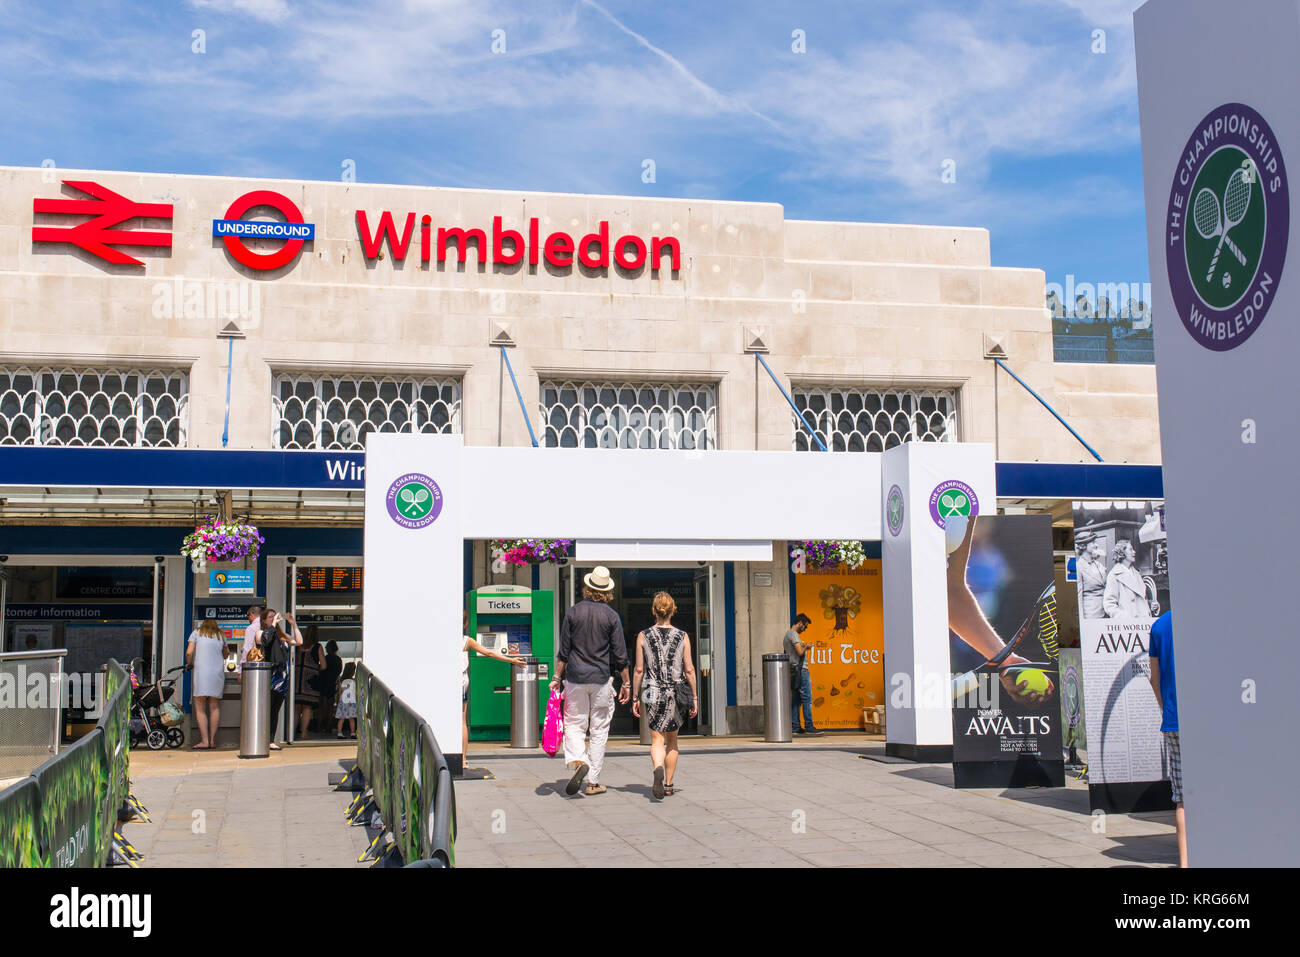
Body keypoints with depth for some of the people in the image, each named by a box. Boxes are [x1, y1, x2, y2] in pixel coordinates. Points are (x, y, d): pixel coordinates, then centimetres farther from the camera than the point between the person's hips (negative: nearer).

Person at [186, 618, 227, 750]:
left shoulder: (197, 632, 8)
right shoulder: (220, 635, 16)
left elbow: (189, 652, 0)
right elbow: (225, 656, 25)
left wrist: (190, 664, 17)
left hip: (202, 672, -3)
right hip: (218, 672, 3)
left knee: (200, 708, 0)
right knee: (214, 707, 10)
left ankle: (205, 741, -8)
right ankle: (212, 740, 8)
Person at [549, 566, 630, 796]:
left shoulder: (573, 612, 0)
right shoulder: (611, 616, -2)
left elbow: (563, 650, 1)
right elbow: (620, 655, -1)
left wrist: (557, 678, 10)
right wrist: (626, 683, 7)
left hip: (576, 677, 0)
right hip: (602, 679, 0)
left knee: (574, 725, 9)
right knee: (599, 730, 7)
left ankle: (578, 761, -18)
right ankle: (593, 781, 8)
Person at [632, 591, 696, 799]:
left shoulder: (643, 636, -1)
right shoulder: (683, 637, 0)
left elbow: (639, 670, -1)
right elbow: (689, 670, -2)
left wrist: (635, 698, 6)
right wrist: (694, 698, 5)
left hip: (653, 692, -1)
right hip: (677, 694, 1)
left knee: (657, 740, -2)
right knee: (672, 739, 17)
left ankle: (658, 769, -32)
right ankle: (668, 784, 22)